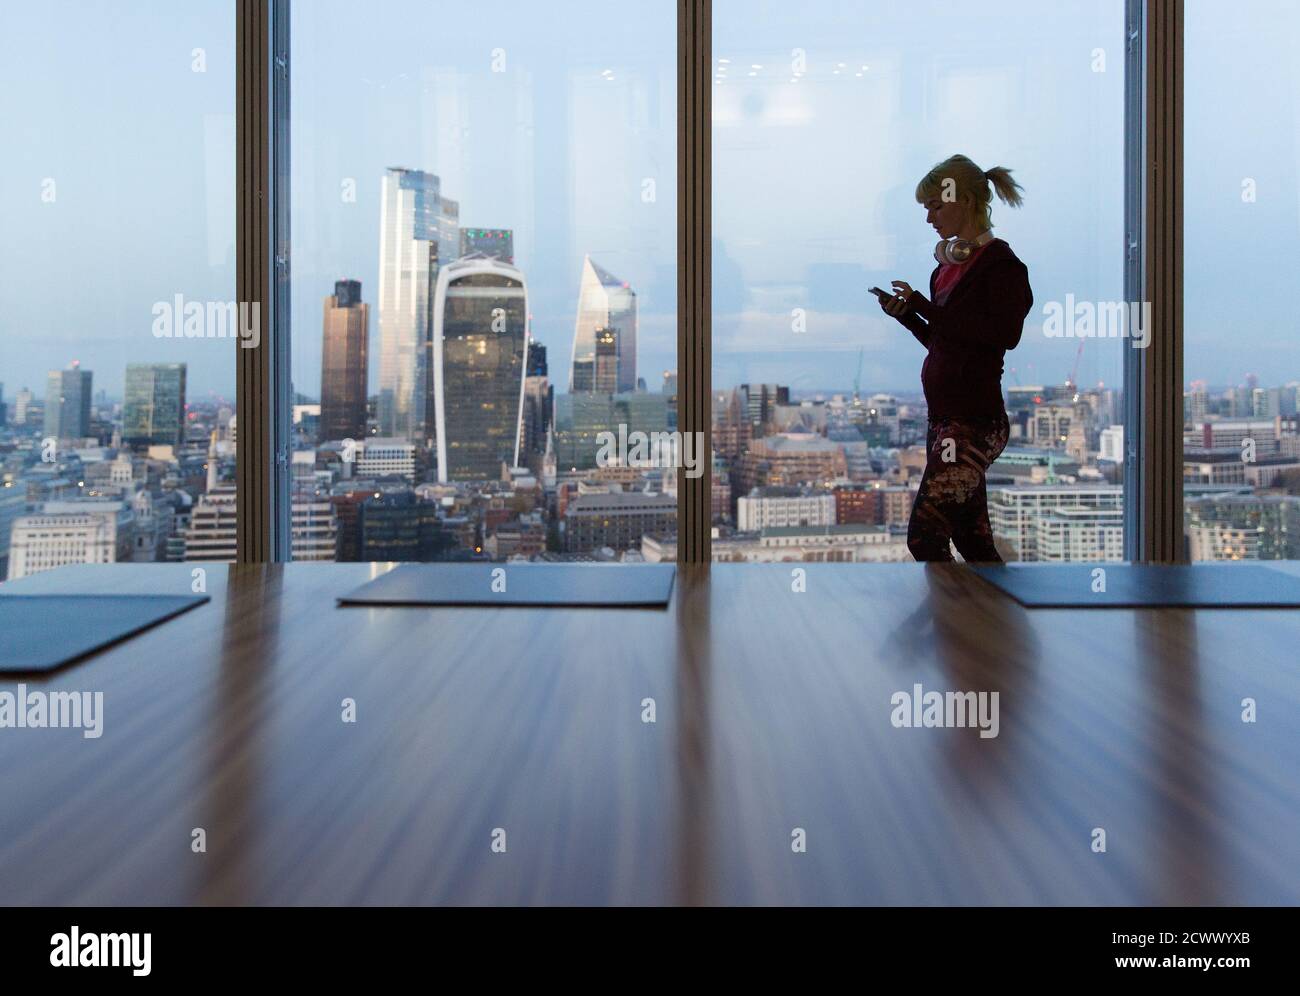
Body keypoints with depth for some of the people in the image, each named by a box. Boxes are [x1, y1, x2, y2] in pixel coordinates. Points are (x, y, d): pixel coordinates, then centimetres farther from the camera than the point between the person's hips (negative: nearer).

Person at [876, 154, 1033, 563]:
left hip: (973, 422, -9)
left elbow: (1004, 333, -24)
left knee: (924, 534, -12)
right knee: (974, 540, 14)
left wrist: (926, 307, -19)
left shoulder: (1001, 263, -10)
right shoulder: (950, 262, 14)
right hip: (946, 419, 9)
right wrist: (907, 314, 4)